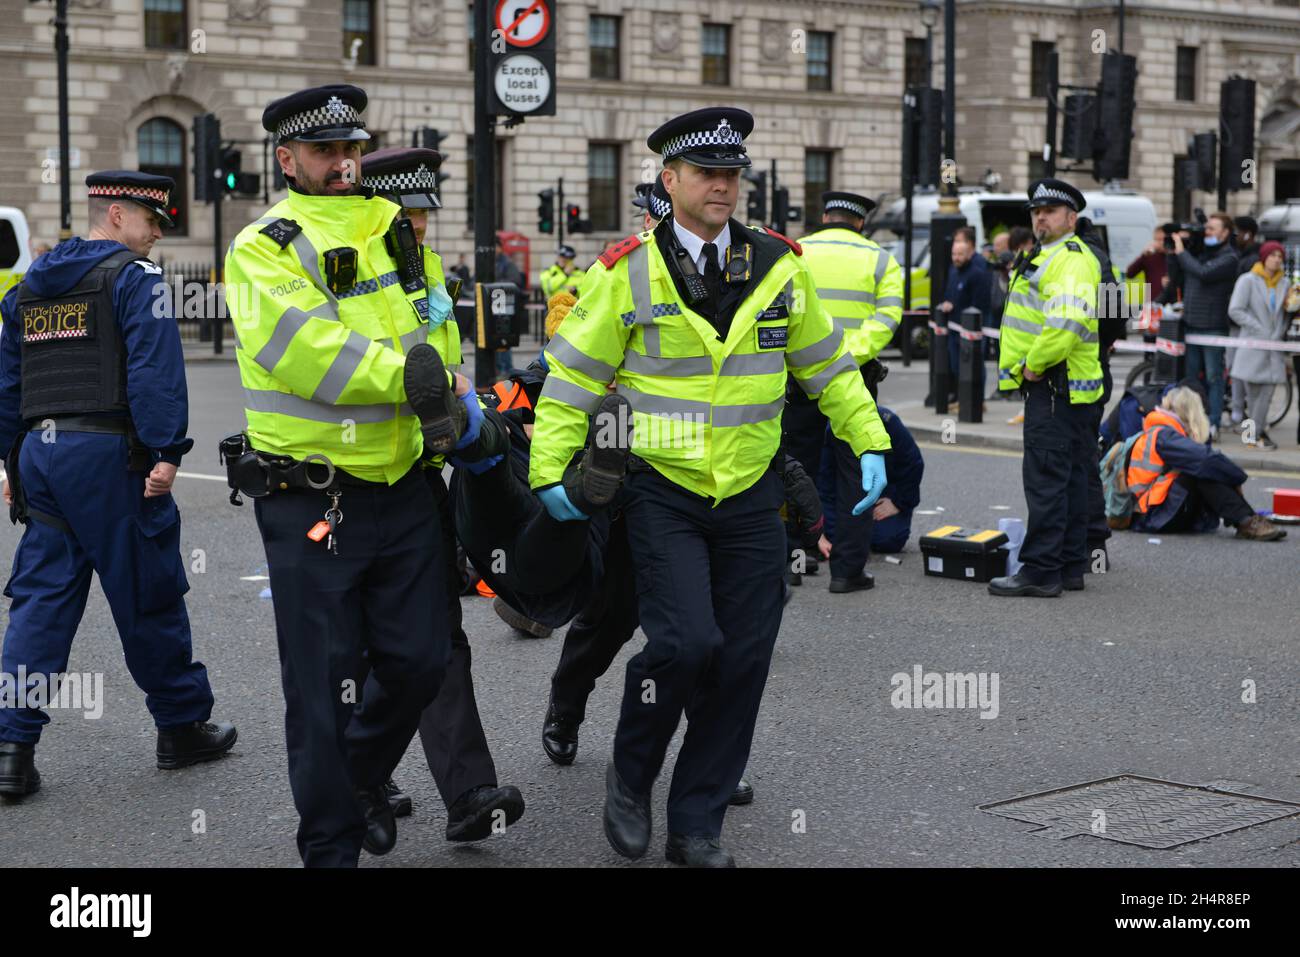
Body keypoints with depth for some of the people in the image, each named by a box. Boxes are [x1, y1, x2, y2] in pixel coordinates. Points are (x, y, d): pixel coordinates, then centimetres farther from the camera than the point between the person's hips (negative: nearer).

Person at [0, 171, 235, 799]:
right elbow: (154, 370, -16)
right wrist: (166, 453, -17)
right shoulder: (134, 278, -5)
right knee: (149, 594, 4)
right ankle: (181, 726, 15)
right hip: (107, 453, -7)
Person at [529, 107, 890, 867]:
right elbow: (574, 374, 1)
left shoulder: (780, 268, 3)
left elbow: (828, 365, 14)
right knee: (687, 641, -18)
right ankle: (630, 776, 10)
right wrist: (549, 469, -4)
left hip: (751, 497, 3)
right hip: (663, 495, -3)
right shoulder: (628, 274, -5)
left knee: (743, 660, 2)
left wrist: (870, 442, 8)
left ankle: (697, 827, 17)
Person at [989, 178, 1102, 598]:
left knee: (1046, 479, -10)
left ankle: (1040, 571, -10)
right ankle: (1070, 567, 17)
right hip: (1053, 385, 11)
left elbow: (1067, 322, -28)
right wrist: (1030, 365, 19)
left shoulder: (1070, 259, -14)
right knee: (1070, 480, 12)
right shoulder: (1049, 256, 21)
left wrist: (1032, 365, -18)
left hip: (1055, 385, -11)